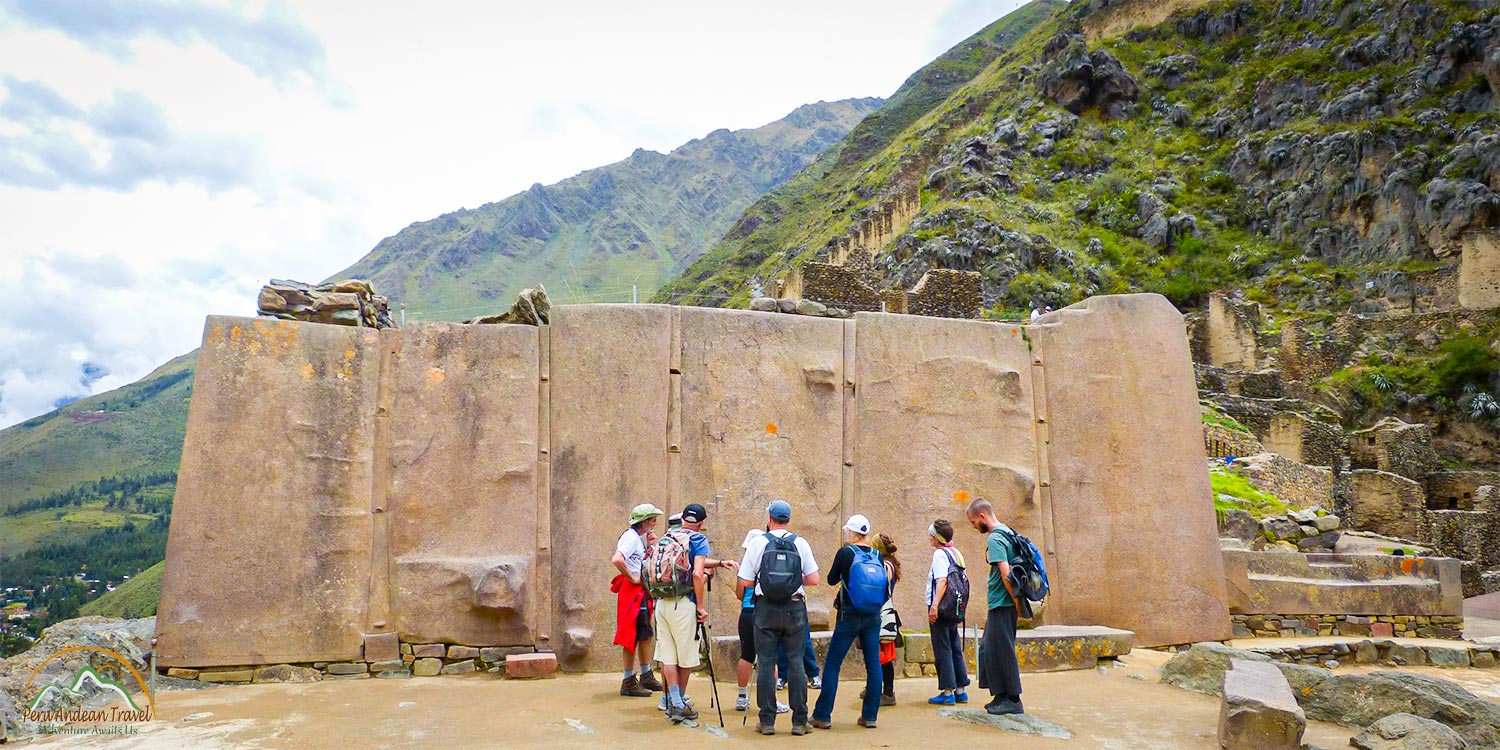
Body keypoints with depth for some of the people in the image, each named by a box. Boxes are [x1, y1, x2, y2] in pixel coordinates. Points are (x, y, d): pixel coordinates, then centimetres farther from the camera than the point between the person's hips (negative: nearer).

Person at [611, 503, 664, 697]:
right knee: (634, 637, -4)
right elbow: (617, 559, -32)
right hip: (632, 592, -10)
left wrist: (651, 546, 6)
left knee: (647, 635, 16)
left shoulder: (639, 538, 15)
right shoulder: (631, 537, -16)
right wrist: (632, 578, -23)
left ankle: (646, 677, 26)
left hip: (641, 592, 10)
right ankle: (629, 683, 4)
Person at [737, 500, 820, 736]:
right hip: (795, 608, 1)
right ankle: (799, 721, 9)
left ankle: (767, 721, 8)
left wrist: (739, 594, 20)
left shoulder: (758, 543, -2)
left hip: (766, 608, -1)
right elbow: (813, 579, -2)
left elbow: (744, 582, -2)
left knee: (765, 663, 6)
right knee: (795, 663, 7)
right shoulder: (800, 543, 1)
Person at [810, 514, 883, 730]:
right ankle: (870, 715, 12)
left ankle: (822, 716, 5)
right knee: (873, 665, 9)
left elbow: (831, 580, 1)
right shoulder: (877, 554, 2)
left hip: (850, 615, -4)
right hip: (873, 616, 4)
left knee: (832, 665, 3)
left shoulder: (845, 552, -11)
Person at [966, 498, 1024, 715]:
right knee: (989, 648, 16)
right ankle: (1001, 695, 22)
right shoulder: (1007, 532, 15)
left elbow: (1005, 573, -23)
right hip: (1001, 604, 10)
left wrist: (1015, 600, -15)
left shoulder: (994, 539, -16)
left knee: (1001, 650, -2)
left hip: (1002, 604, -10)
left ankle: (1013, 700, 5)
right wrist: (1018, 600, 18)